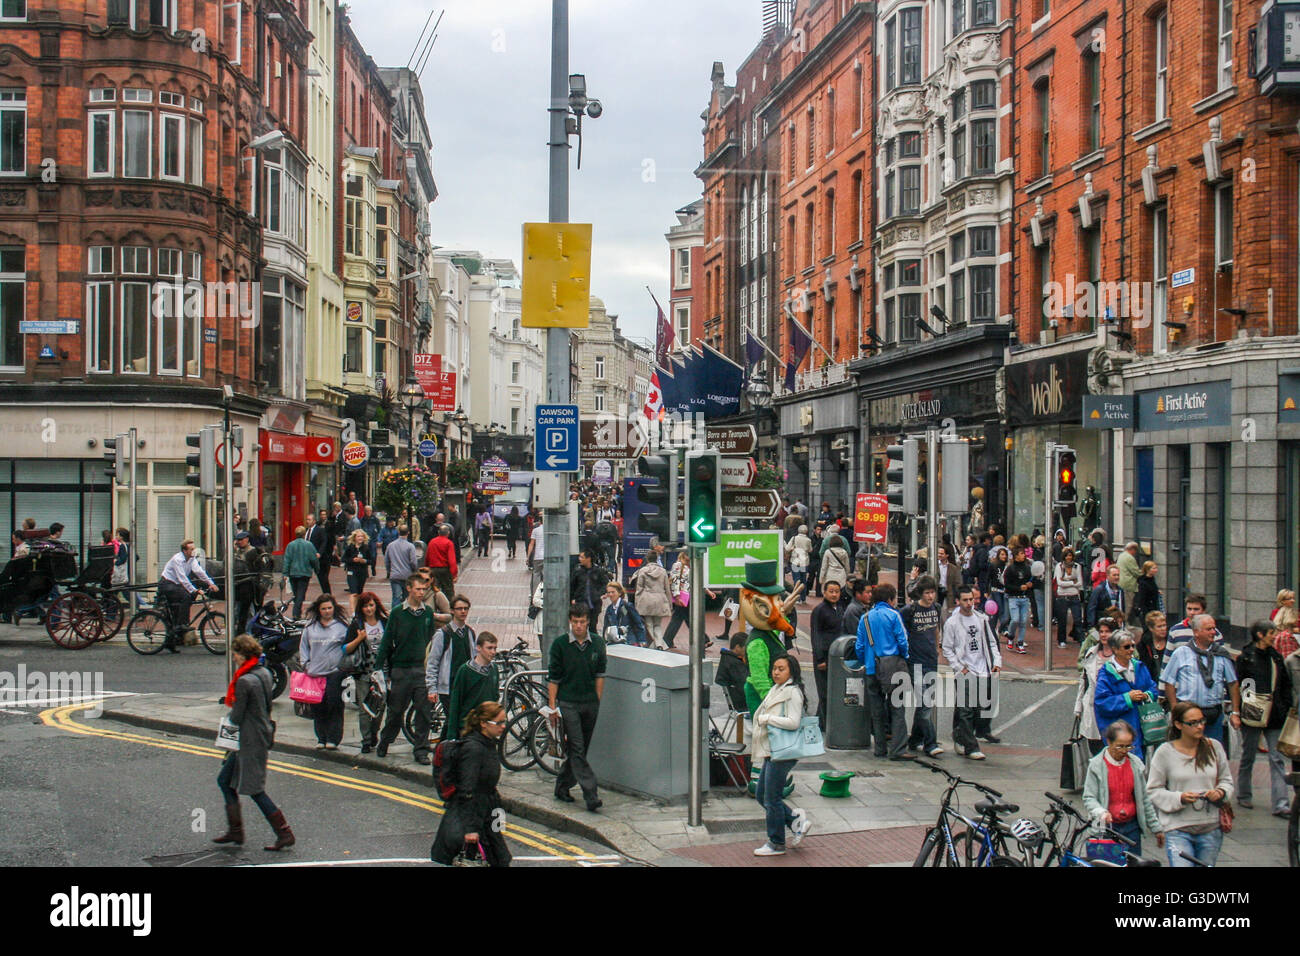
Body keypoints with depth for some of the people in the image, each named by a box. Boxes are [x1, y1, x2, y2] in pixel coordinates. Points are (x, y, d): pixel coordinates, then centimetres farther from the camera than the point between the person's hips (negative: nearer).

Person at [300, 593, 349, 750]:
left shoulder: (342, 625, 4)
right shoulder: (310, 626, 13)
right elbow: (304, 646, 20)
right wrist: (305, 664, 9)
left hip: (335, 672, -3)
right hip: (315, 673, 3)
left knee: (334, 706, -6)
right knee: (318, 708, 4)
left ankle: (333, 739, -2)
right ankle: (321, 739, 13)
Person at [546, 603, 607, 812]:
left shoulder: (597, 644, 5)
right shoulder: (560, 644, -4)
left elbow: (600, 675, 13)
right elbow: (553, 678, -1)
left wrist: (597, 701, 8)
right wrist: (552, 707, -4)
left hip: (590, 704, 4)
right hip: (567, 703, -4)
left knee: (580, 750, 10)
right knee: (576, 750, -9)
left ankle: (562, 787, 26)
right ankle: (591, 795, -13)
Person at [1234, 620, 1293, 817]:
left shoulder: (1276, 656, 9)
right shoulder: (1246, 657, -7)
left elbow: (1285, 685, 15)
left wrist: (1288, 707, 7)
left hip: (1274, 716, 5)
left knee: (1277, 759, 0)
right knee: (1248, 757, 9)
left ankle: (1280, 804, -2)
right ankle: (1244, 796, 24)